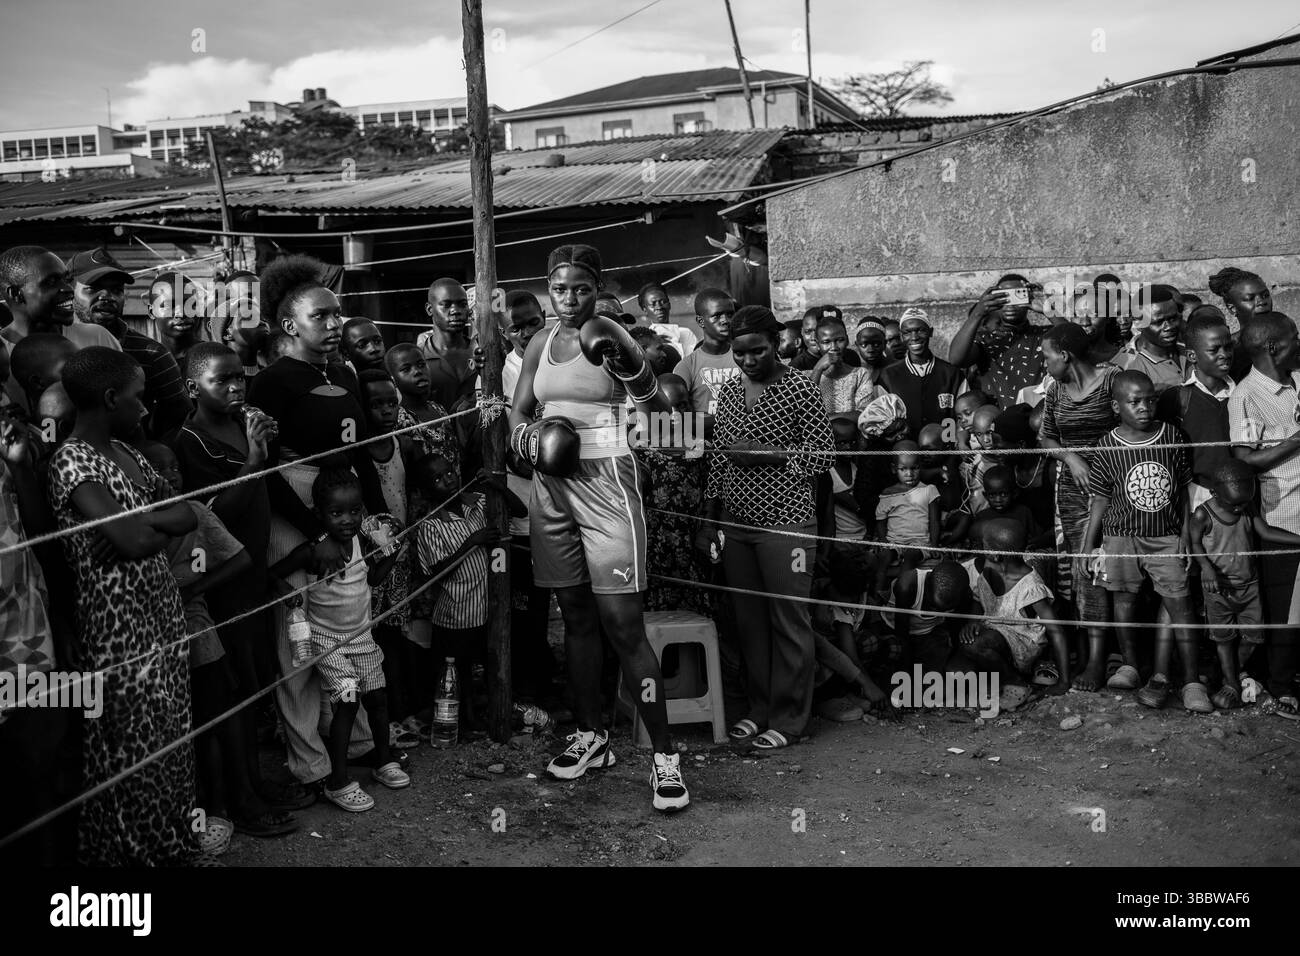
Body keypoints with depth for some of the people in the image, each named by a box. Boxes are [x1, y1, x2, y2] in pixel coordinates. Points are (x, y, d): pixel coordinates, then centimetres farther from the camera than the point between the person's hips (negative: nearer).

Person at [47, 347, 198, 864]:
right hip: (120, 624, -8)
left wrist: (141, 522, -15)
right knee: (134, 751, 5)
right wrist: (166, 521, -8)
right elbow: (133, 541, -28)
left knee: (168, 739, 17)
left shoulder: (123, 450, 9)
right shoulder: (73, 462, -17)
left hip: (162, 613, 8)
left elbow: (190, 517, 2)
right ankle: (131, 849, 22)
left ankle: (168, 840, 32)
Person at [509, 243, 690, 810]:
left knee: (622, 623, -9)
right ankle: (591, 736, 26)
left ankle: (664, 755, -2)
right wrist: (530, 439, -5)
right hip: (552, 485, 6)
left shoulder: (609, 336, -4)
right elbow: (517, 413, 17)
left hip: (604, 480, -5)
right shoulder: (541, 345, 12)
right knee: (576, 617, 12)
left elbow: (658, 407, -13)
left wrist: (627, 364, -30)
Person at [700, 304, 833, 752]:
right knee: (748, 618, 11)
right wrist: (712, 510, 12)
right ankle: (759, 709, 23)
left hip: (785, 522, -5)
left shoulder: (801, 390, -6)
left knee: (788, 621, 0)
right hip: (736, 522, 6)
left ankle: (789, 718, 10)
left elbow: (822, 455, -6)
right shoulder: (728, 391, 11)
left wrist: (768, 454, -17)